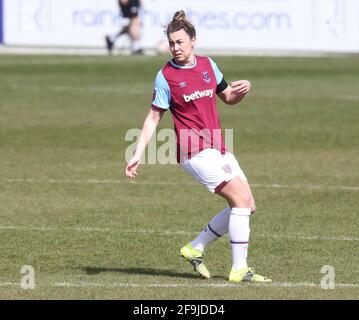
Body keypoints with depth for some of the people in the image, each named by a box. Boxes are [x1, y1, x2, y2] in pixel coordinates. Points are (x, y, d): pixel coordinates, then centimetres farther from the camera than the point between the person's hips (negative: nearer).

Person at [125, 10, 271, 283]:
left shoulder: (208, 65, 9)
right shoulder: (166, 76, -6)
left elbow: (228, 97, 21)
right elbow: (154, 117, -2)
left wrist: (241, 91, -2)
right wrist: (137, 155, -7)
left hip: (217, 147, 7)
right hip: (194, 151, -7)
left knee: (247, 206, 5)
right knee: (240, 200, -16)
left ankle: (195, 249, 16)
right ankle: (239, 270, -11)